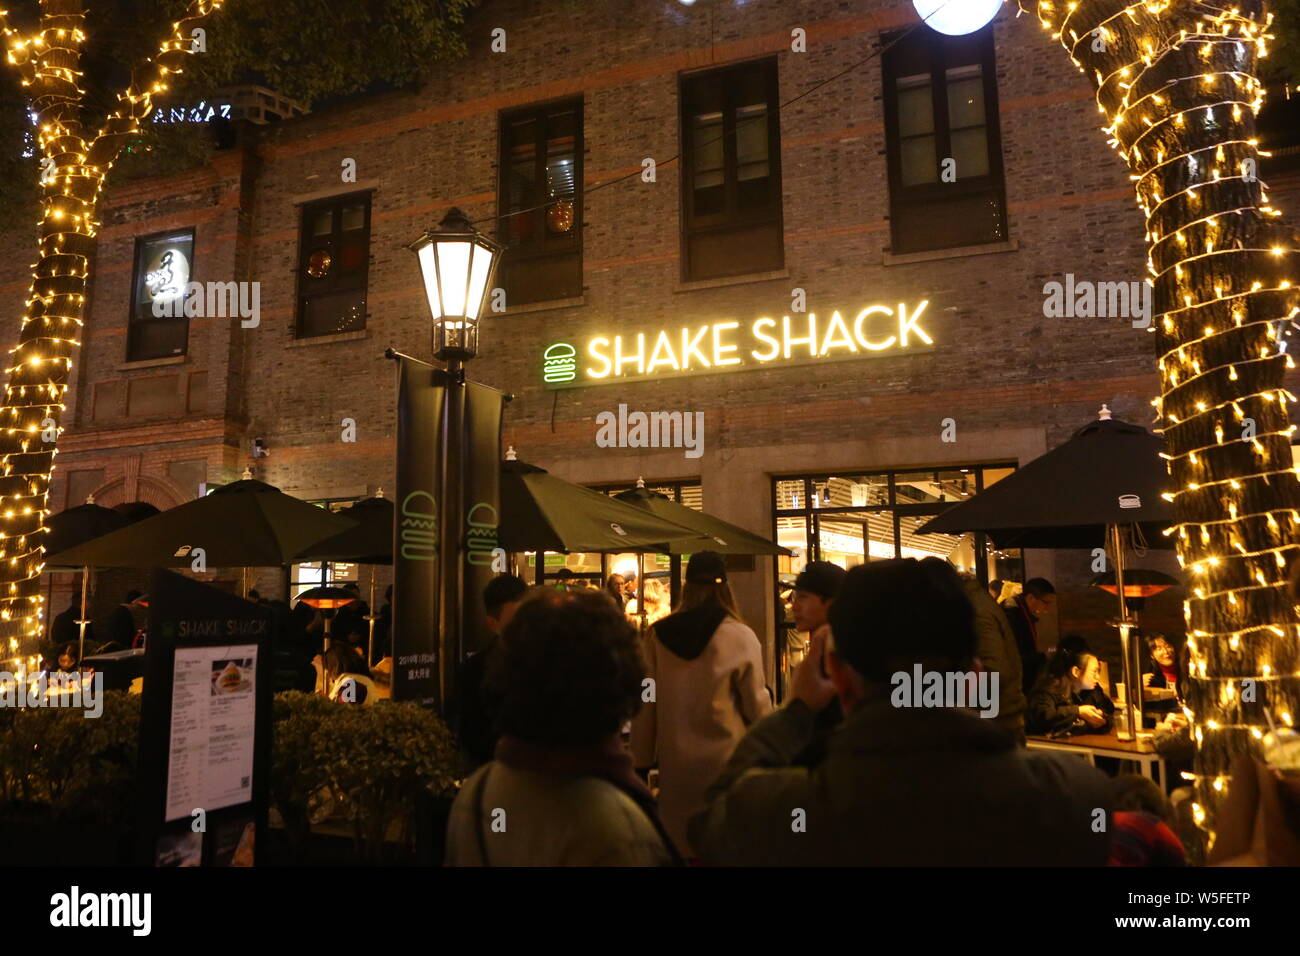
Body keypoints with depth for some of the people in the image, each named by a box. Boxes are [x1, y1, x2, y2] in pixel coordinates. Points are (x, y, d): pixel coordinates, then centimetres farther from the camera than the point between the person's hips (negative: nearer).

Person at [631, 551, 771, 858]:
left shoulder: (657, 636, -4)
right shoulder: (740, 636, -12)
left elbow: (644, 707, 1)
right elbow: (757, 706, -6)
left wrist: (642, 762, 11)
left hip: (675, 765, 2)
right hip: (725, 763, -2)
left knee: (679, 843, 16)